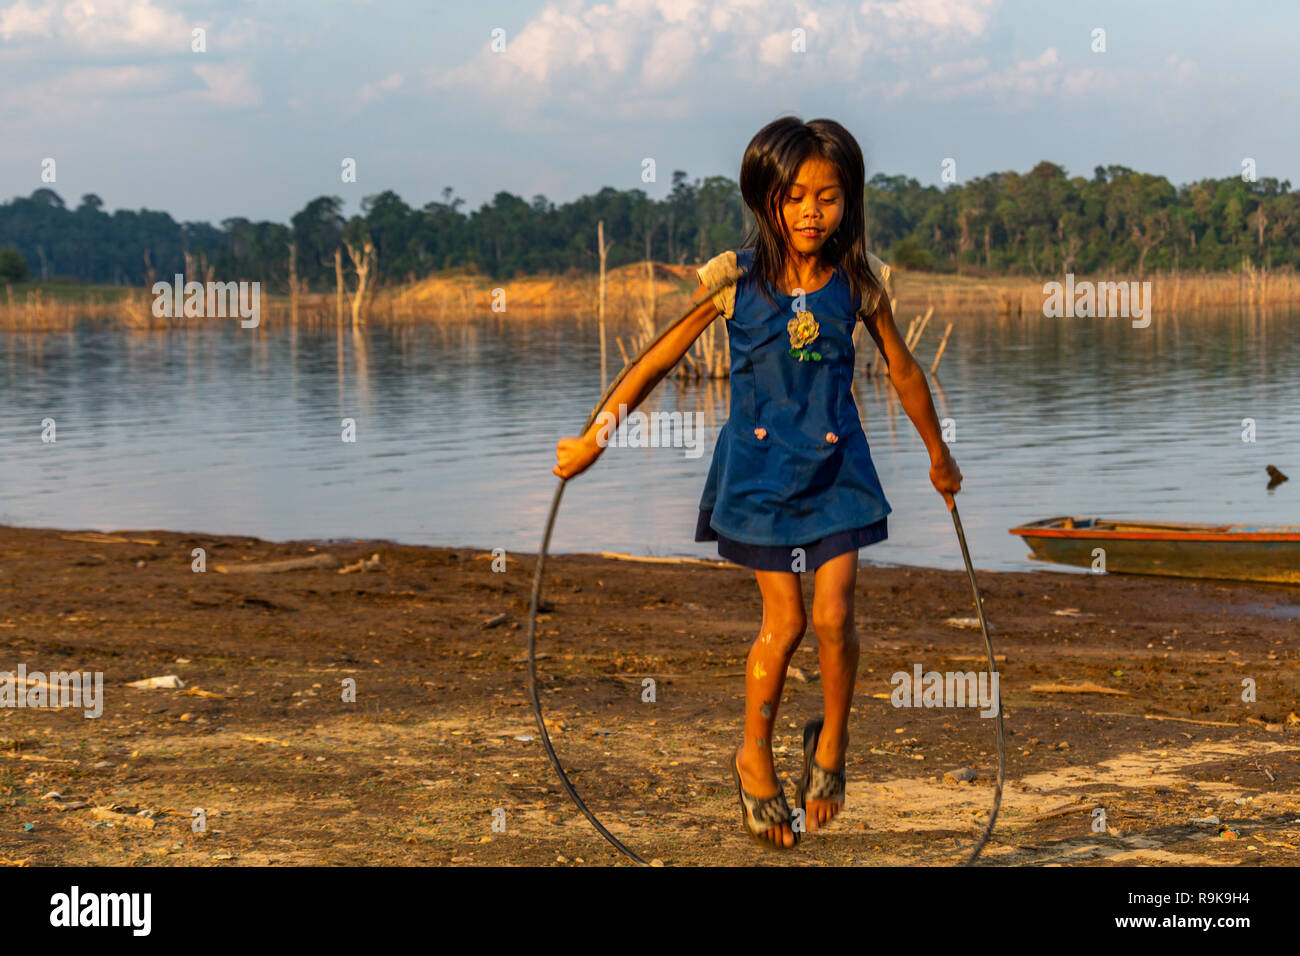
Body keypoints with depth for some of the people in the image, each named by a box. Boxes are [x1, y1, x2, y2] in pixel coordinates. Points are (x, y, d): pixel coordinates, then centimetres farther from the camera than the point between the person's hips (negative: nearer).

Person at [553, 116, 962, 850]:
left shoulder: (859, 281, -6)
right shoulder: (734, 278, -11)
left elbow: (903, 370, 8)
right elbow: (659, 360, -4)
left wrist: (939, 456, 19)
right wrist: (595, 438, -1)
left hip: (836, 465, 1)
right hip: (760, 465, -1)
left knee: (834, 616, -5)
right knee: (784, 623, 2)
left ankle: (832, 743, 22)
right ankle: (755, 761, 24)